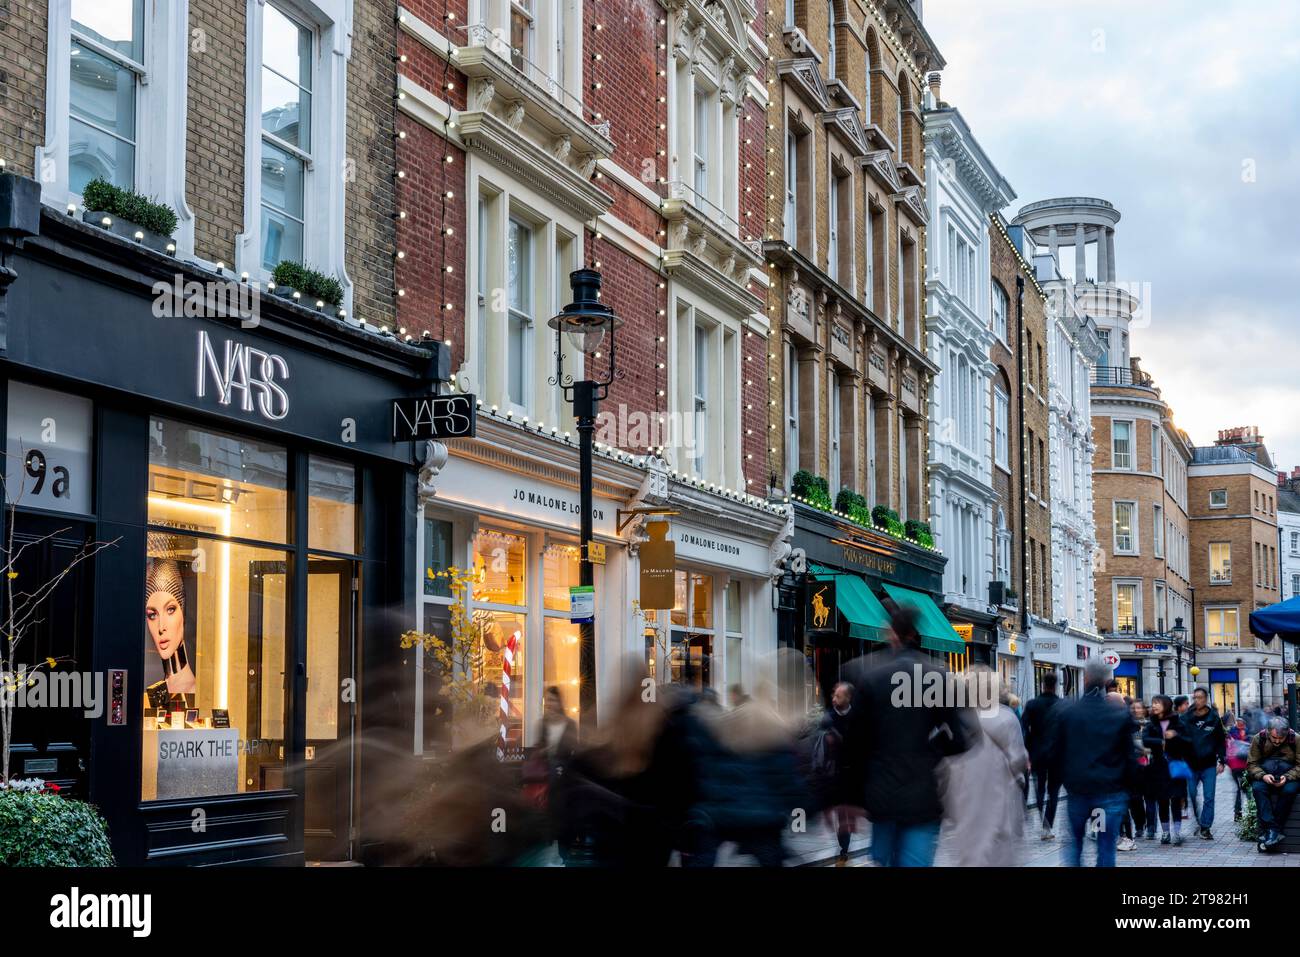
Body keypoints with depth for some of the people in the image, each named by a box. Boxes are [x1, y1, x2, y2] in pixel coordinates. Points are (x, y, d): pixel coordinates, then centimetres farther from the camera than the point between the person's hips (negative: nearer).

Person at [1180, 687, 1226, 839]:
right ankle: (1194, 824, 18)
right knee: (1190, 796, 3)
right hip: (1190, 765, 0)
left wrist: (1221, 761, 1)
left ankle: (1205, 828, 7)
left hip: (1209, 765, 0)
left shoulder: (1214, 718, 1)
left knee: (1209, 798, 0)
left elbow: (1221, 741, 5)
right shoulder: (1186, 718, 0)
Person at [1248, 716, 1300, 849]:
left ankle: (1272, 830, -28)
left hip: (1289, 777, -1)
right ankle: (1270, 828, -37)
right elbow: (1251, 764, 0)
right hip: (1264, 776, 1)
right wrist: (1263, 776, -20)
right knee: (1258, 788, -31)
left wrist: (1287, 777, -22)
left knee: (1289, 790, -34)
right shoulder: (1258, 739, -3)